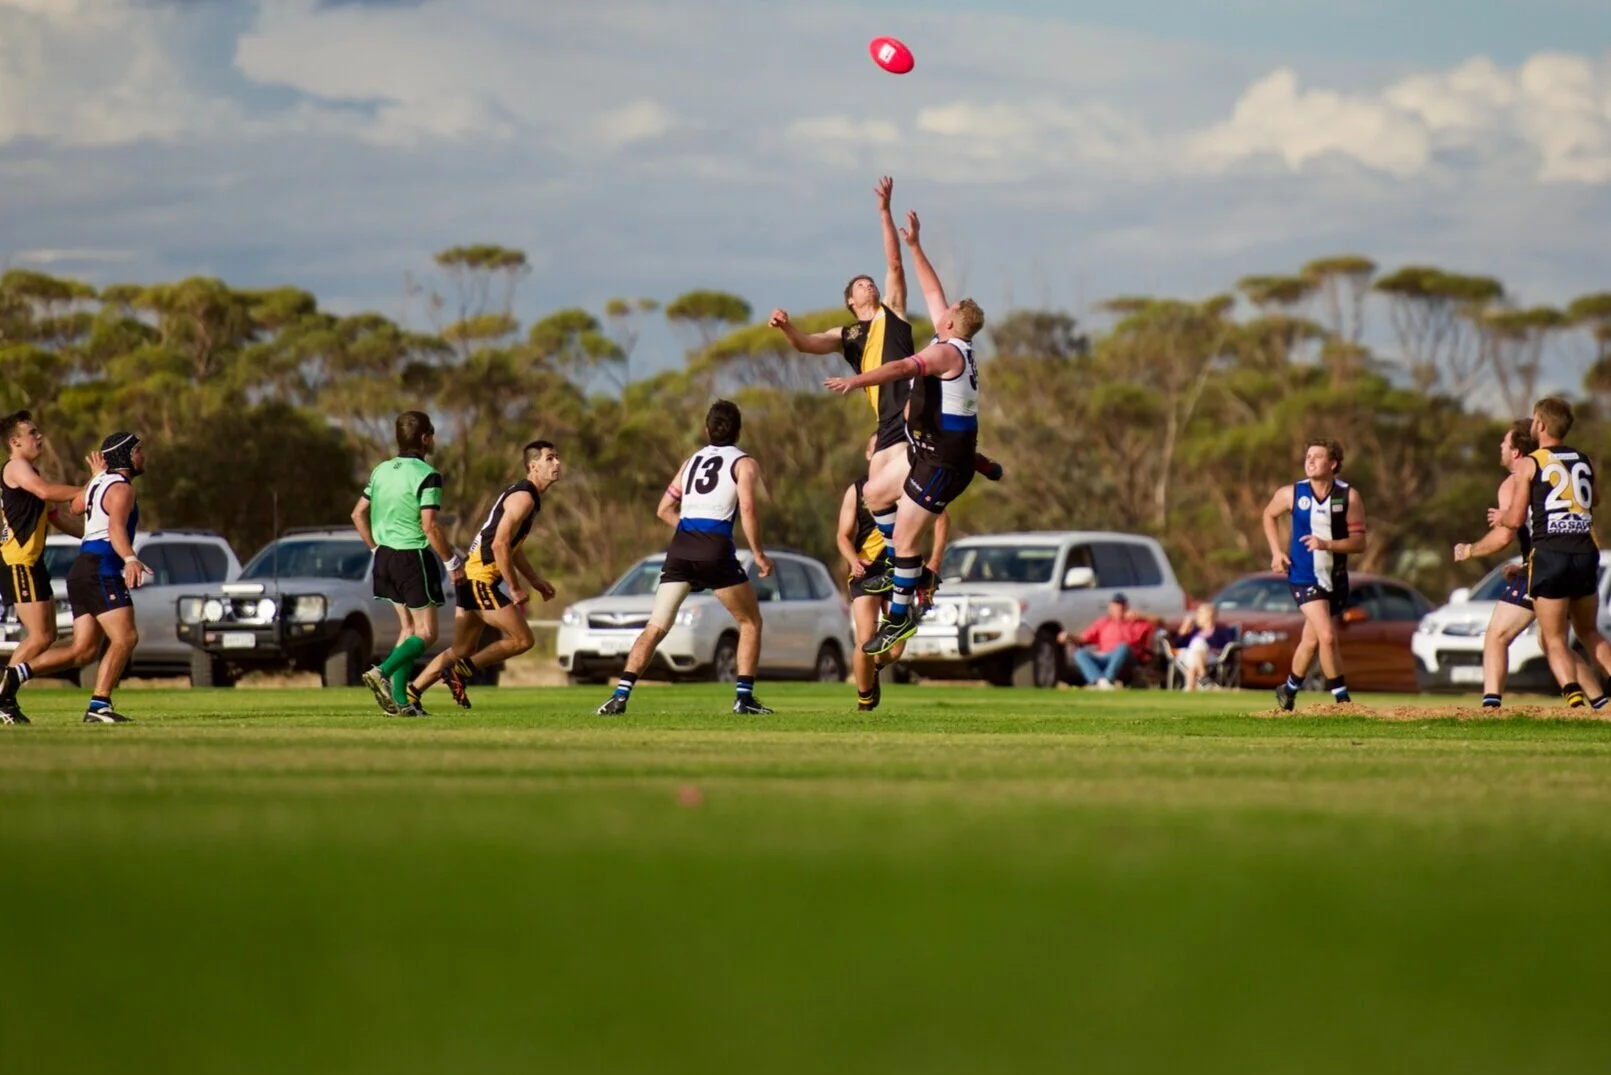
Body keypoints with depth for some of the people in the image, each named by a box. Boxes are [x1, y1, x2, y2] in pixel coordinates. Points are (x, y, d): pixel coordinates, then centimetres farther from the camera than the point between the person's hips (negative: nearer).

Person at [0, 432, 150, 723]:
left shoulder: (99, 481, 18)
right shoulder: (121, 489, -9)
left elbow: (75, 505, 39)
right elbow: (116, 527, -28)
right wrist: (130, 559, -45)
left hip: (81, 571, 9)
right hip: (101, 570, -9)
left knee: (83, 650, 5)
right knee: (125, 638, -15)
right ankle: (99, 705, -24)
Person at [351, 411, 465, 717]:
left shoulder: (382, 471, 8)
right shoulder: (427, 475, -14)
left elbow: (358, 514, 13)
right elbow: (429, 526, -19)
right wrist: (453, 563, -10)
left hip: (386, 556, 7)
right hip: (414, 558, -7)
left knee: (411, 628, 17)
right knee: (426, 634, 0)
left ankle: (400, 701, 10)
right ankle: (381, 672, -22)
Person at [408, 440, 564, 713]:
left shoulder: (527, 496, 18)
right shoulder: (523, 498, -14)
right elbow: (500, 544, -22)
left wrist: (535, 580, 23)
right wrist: (515, 589, -17)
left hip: (471, 578, 10)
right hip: (480, 579, -10)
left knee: (462, 650, 15)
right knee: (523, 640, -10)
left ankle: (410, 694, 15)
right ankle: (462, 670, -6)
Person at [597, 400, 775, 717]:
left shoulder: (692, 460, 23)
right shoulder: (744, 463, 7)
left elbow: (665, 509, 23)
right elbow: (747, 508, -8)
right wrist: (758, 554, -1)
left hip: (680, 547, 4)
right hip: (717, 550, -4)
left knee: (655, 627, 3)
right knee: (750, 622, 14)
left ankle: (621, 694, -11)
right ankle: (744, 697, 6)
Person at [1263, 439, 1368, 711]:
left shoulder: (1349, 496, -8)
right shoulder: (1291, 494, -7)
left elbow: (1359, 542, -10)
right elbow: (1269, 515, 15)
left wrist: (1327, 545, -25)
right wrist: (1276, 552, 4)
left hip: (1335, 579, 2)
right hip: (1304, 577, -2)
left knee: (1311, 641, 14)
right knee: (1328, 637, -18)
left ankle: (1289, 690, 37)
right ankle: (1342, 699, -10)